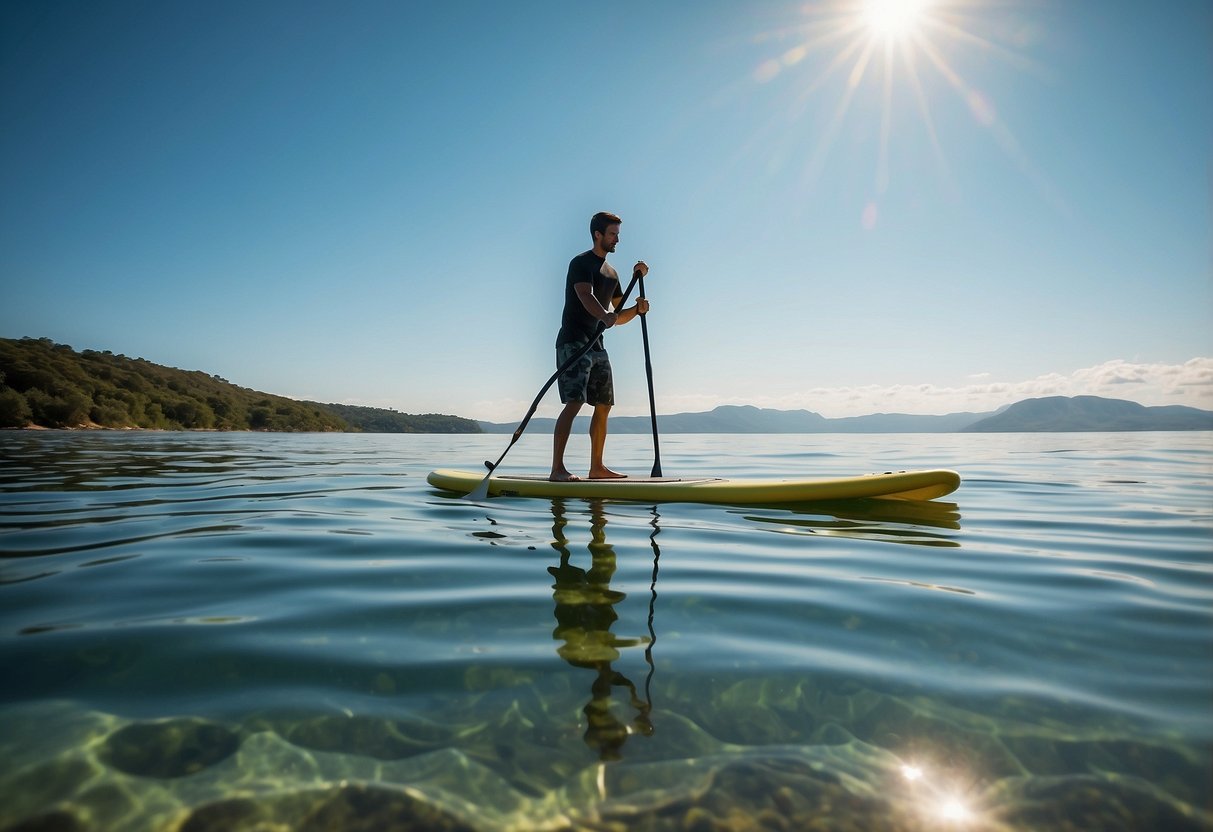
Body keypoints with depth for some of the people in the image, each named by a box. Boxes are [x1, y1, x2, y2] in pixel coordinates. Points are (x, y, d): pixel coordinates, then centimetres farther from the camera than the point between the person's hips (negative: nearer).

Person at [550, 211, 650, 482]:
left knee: (604, 405, 7)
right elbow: (585, 296, -26)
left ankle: (596, 467, 15)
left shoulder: (611, 273, 21)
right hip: (573, 342, -9)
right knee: (574, 403, -18)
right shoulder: (581, 263, -5)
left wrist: (637, 309, 1)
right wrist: (605, 316, -44)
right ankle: (557, 469, -18)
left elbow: (618, 317, 21)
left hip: (597, 345, 9)